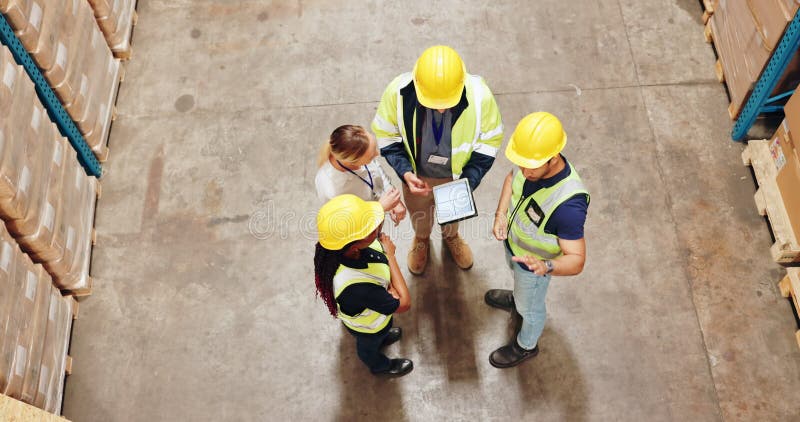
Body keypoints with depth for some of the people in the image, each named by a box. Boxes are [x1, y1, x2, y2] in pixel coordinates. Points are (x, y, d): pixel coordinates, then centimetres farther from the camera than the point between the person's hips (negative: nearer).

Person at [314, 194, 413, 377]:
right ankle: (380, 365, 66)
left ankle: (382, 337, 73)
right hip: (368, 325, -4)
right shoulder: (356, 288, -52)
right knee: (369, 345, 32)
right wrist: (390, 255, -32)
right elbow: (404, 303, -35)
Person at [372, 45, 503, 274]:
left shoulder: (480, 95, -35)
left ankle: (451, 236, 68)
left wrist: (469, 182, -25)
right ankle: (421, 239, 67)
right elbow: (386, 136, -16)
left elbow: (489, 141, -16)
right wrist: (405, 172, -30)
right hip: (417, 175, 0)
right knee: (419, 214, 31)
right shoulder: (398, 92, -35)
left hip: (458, 173, 0)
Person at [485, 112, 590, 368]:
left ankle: (526, 346, 57)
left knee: (530, 308, 25)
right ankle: (518, 299, 72)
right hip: (512, 241, 6)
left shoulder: (568, 204, -46)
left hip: (534, 263, -6)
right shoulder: (533, 165, -26)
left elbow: (577, 260, -38)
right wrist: (501, 214, -15)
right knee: (515, 272, 38)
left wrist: (547, 267, -58)